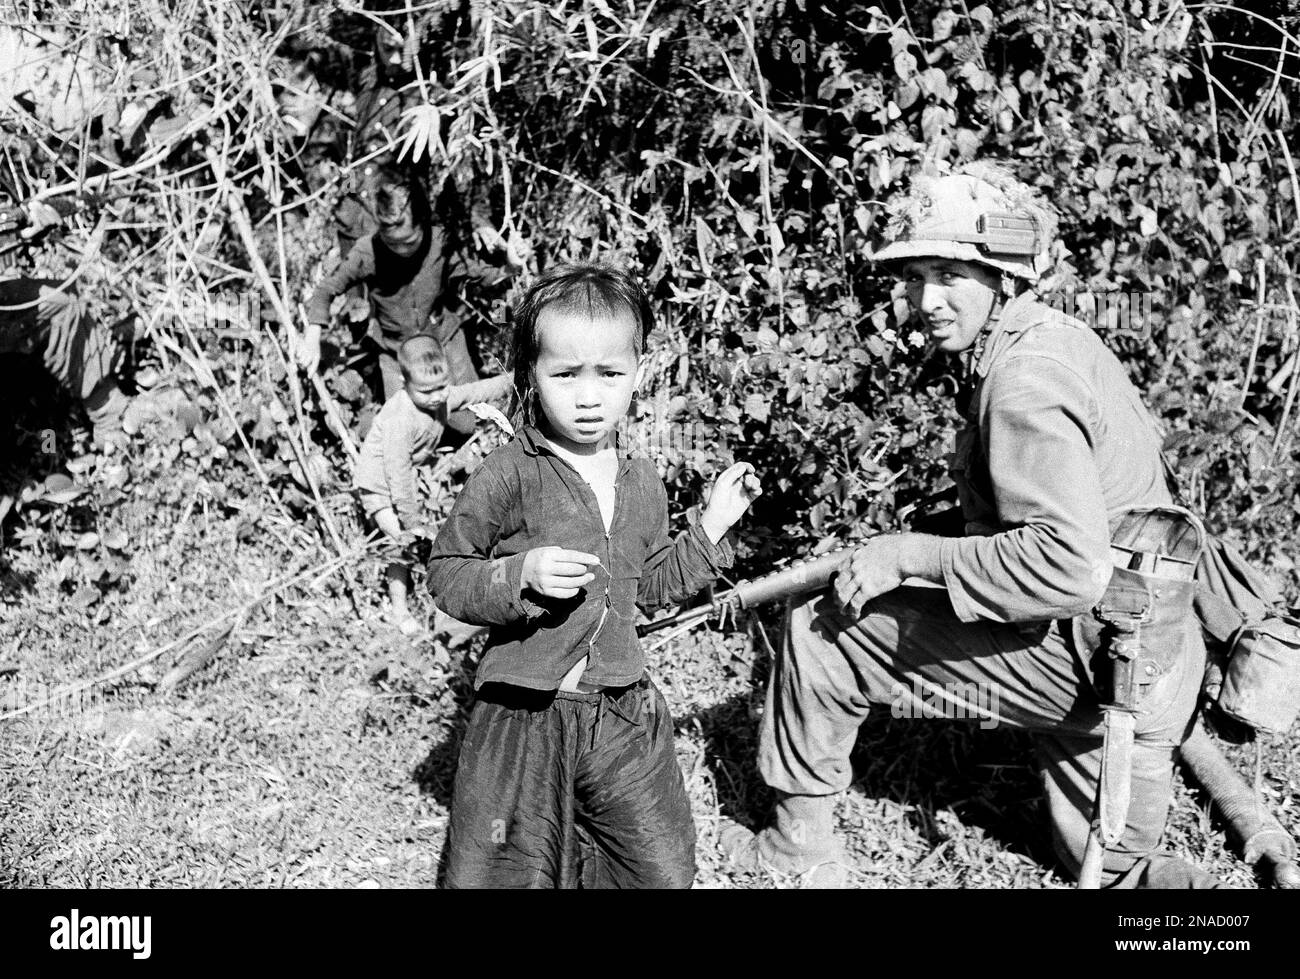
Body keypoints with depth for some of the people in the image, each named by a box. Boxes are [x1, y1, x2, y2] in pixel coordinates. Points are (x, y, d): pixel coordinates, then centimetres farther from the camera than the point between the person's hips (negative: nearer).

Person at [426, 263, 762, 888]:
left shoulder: (642, 484, 6)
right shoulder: (510, 475, -13)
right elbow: (445, 573, -9)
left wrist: (711, 528, 11)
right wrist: (521, 574, -25)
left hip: (624, 715, 5)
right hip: (524, 714, -5)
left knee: (663, 871, 12)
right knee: (507, 873, 4)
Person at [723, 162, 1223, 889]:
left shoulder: (1024, 380, -21)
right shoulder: (1067, 339, 8)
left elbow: (1071, 565, -30)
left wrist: (913, 555, -22)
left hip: (1084, 660, -10)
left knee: (819, 636, -1)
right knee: (1111, 865, 27)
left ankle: (802, 845, 14)